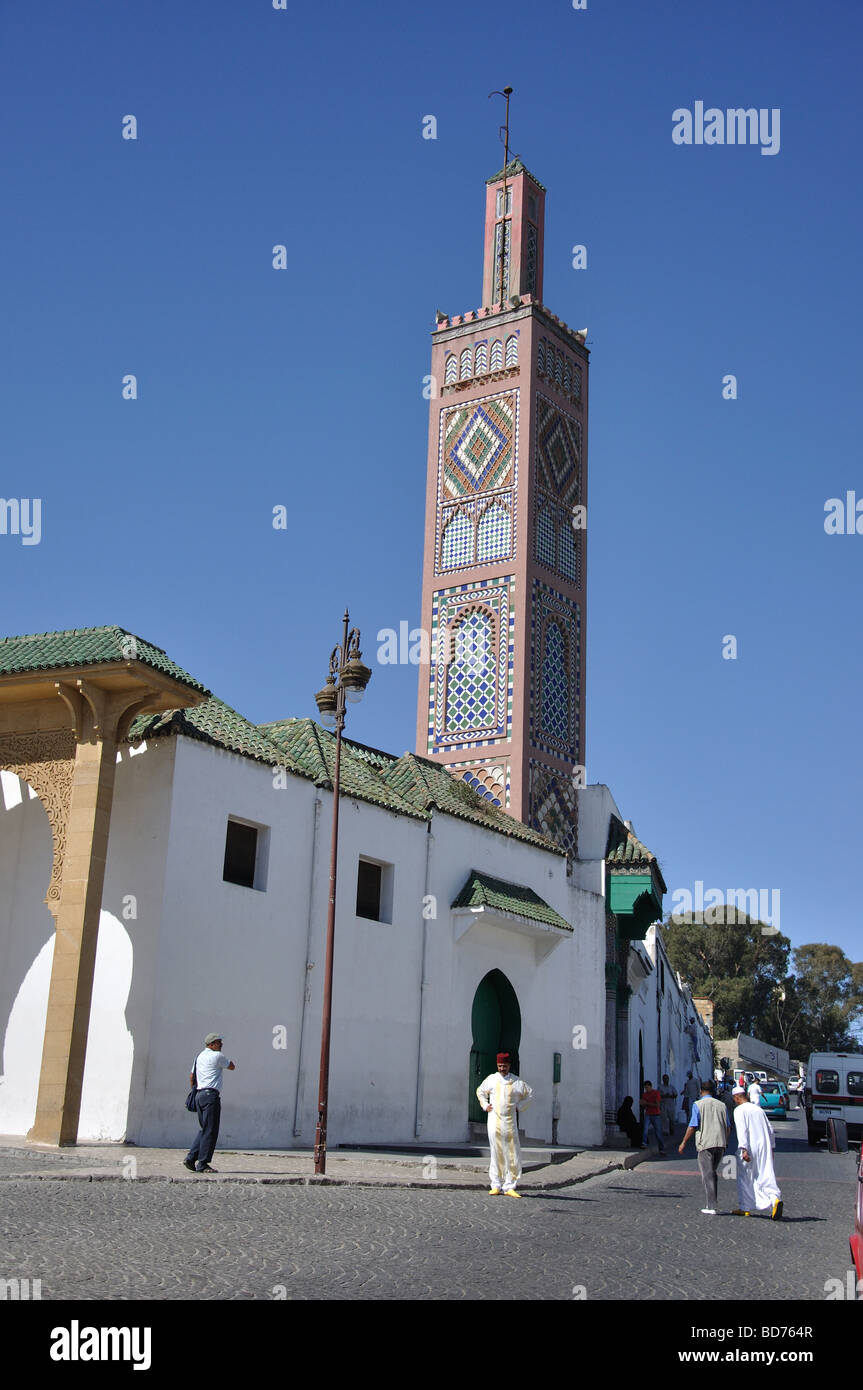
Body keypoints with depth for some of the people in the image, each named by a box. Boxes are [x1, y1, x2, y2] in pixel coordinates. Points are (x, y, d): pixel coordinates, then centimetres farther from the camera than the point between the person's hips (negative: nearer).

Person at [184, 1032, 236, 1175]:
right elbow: (232, 1067, 7)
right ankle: (202, 1163, -5)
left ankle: (190, 1158, 6)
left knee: (205, 1129, 15)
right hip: (211, 1095, -9)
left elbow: (192, 1077, 25)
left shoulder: (199, 1056, 19)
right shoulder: (217, 1056, -6)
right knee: (210, 1131, -5)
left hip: (199, 1094, 9)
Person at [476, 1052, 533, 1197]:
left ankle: (510, 1187, 3)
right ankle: (496, 1186, 7)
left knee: (512, 1155, -3)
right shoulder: (491, 1079, 7)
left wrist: (519, 1106, 8)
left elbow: (530, 1093, 17)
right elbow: (480, 1091, 23)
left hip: (510, 1121, 0)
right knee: (496, 1154, 1)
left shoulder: (517, 1082, 4)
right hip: (494, 1121, 0)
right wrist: (485, 1105, 10)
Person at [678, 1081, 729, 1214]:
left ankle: (711, 1207, -6)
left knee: (708, 1175, -2)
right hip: (720, 1143, 5)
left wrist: (684, 1143, 2)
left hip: (705, 1143, -5)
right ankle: (711, 1203, 18)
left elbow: (692, 1127, -8)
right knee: (713, 1173, 17)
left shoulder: (698, 1105, -4)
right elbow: (727, 1127, 11)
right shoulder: (721, 1105, 11)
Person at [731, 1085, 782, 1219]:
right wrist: (771, 1148, 25)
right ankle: (775, 1199, -25)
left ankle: (745, 1208, 15)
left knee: (745, 1179, 9)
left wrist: (744, 1150, -24)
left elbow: (742, 1130, -18)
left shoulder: (739, 1110, -5)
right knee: (766, 1177, 0)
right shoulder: (758, 1109, 15)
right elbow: (770, 1130, 19)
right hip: (765, 1148, 5)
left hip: (749, 1148, -5)